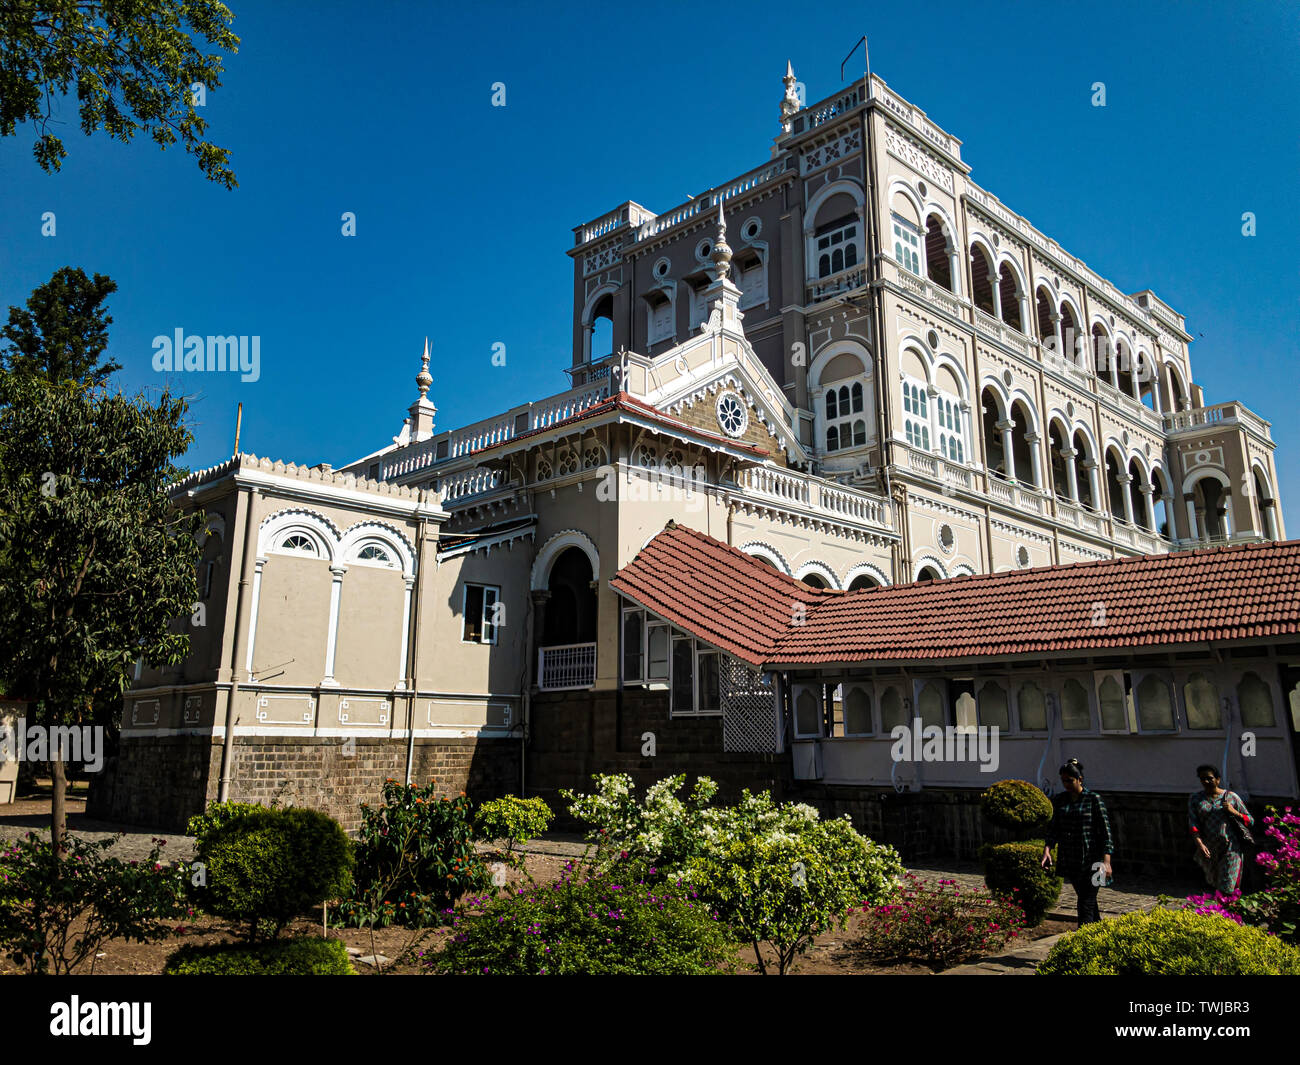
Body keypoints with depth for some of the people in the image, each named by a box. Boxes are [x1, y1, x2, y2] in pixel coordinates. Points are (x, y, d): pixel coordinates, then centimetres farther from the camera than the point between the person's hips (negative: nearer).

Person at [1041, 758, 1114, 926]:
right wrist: (1047, 850, -8)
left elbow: (1105, 830, -8)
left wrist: (1106, 861, -16)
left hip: (1090, 861, -5)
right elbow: (1053, 828, 9)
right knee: (1086, 899, 18)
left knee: (1086, 904, -9)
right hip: (1068, 860, 5)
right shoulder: (1059, 800, 8)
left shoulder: (1093, 799, -6)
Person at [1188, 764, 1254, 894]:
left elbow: (1251, 822, 5)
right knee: (1213, 882, 18)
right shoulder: (1195, 799, 5)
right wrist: (1199, 843, -20)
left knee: (1227, 889, -6)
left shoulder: (1231, 797, 1)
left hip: (1230, 848, -3)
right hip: (1208, 849, 3)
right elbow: (1193, 823, -5)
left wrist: (1234, 812, -13)